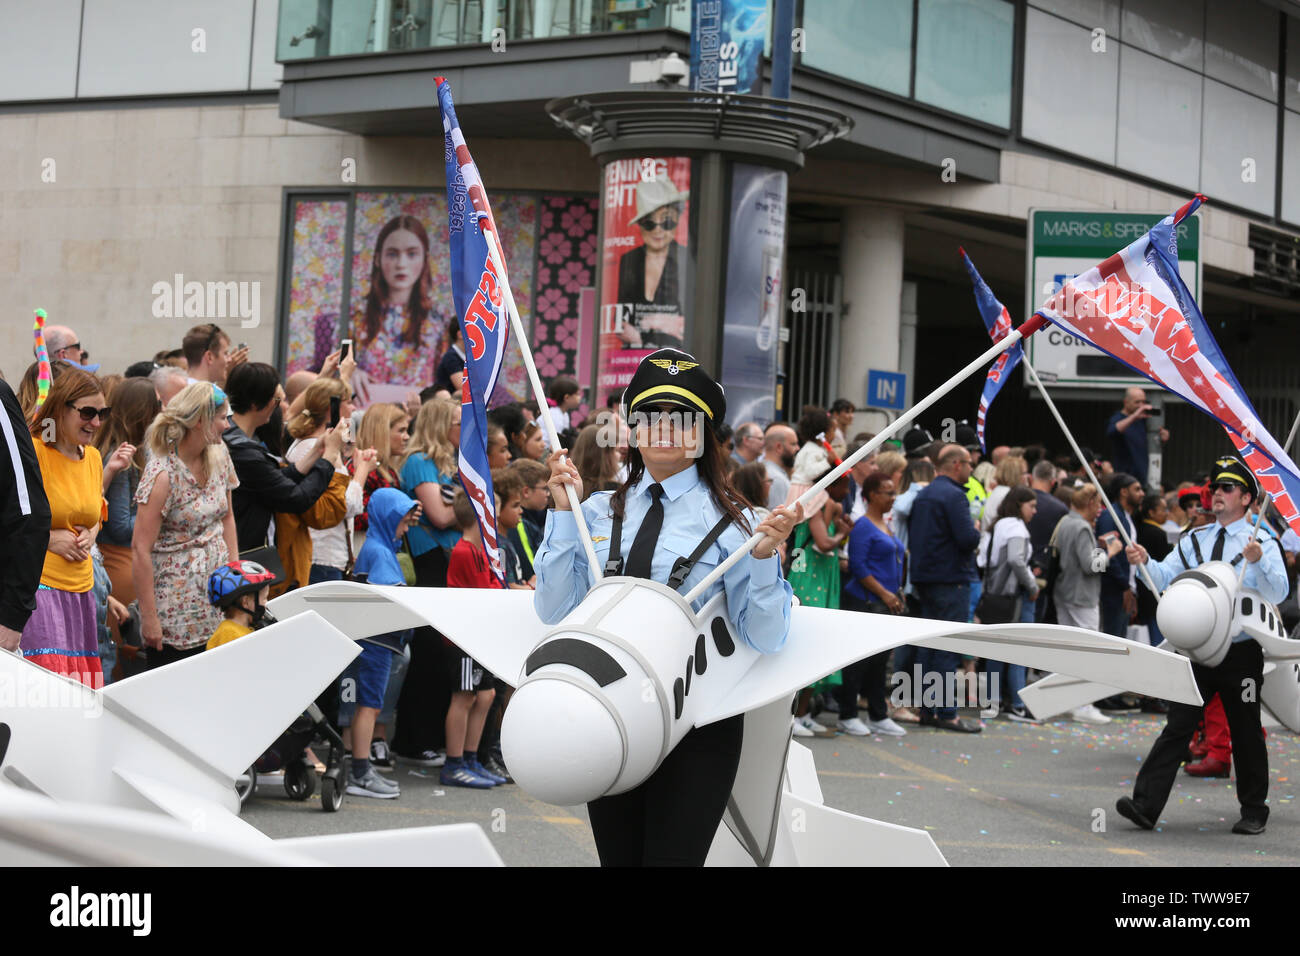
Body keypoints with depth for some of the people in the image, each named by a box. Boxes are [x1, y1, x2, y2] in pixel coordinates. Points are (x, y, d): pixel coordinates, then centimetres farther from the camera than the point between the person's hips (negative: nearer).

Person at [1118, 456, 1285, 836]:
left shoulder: (1262, 541, -1)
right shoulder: (1194, 540, 12)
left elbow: (1278, 592, -12)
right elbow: (1165, 577, 6)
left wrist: (1257, 562, -29)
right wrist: (1145, 562, -14)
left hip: (1241, 653, -3)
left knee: (1246, 734, 8)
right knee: (1177, 727, -4)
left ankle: (1254, 812, 23)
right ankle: (1146, 806, -11)